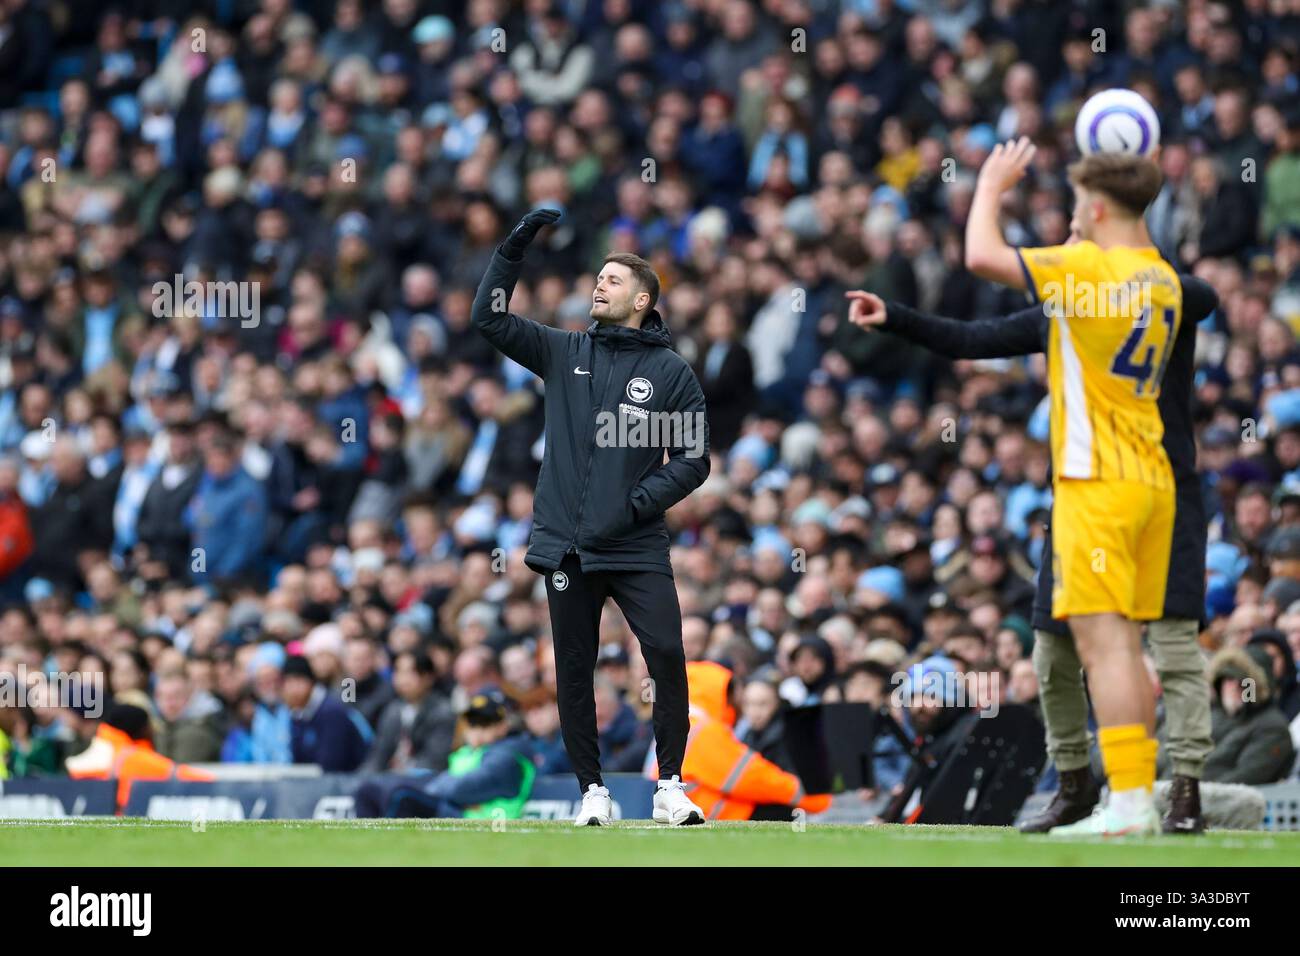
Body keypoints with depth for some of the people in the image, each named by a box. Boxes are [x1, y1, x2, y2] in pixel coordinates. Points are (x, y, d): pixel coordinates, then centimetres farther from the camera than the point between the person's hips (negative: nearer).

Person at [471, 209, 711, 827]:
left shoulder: (671, 372, 4)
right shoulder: (564, 354, 11)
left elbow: (693, 461, 2)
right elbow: (489, 318, 6)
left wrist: (637, 502, -11)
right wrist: (517, 245, -1)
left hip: (636, 545, -3)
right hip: (566, 544, 3)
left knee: (667, 655, -15)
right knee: (573, 670, 5)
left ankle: (670, 786, -4)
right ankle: (592, 789, 15)